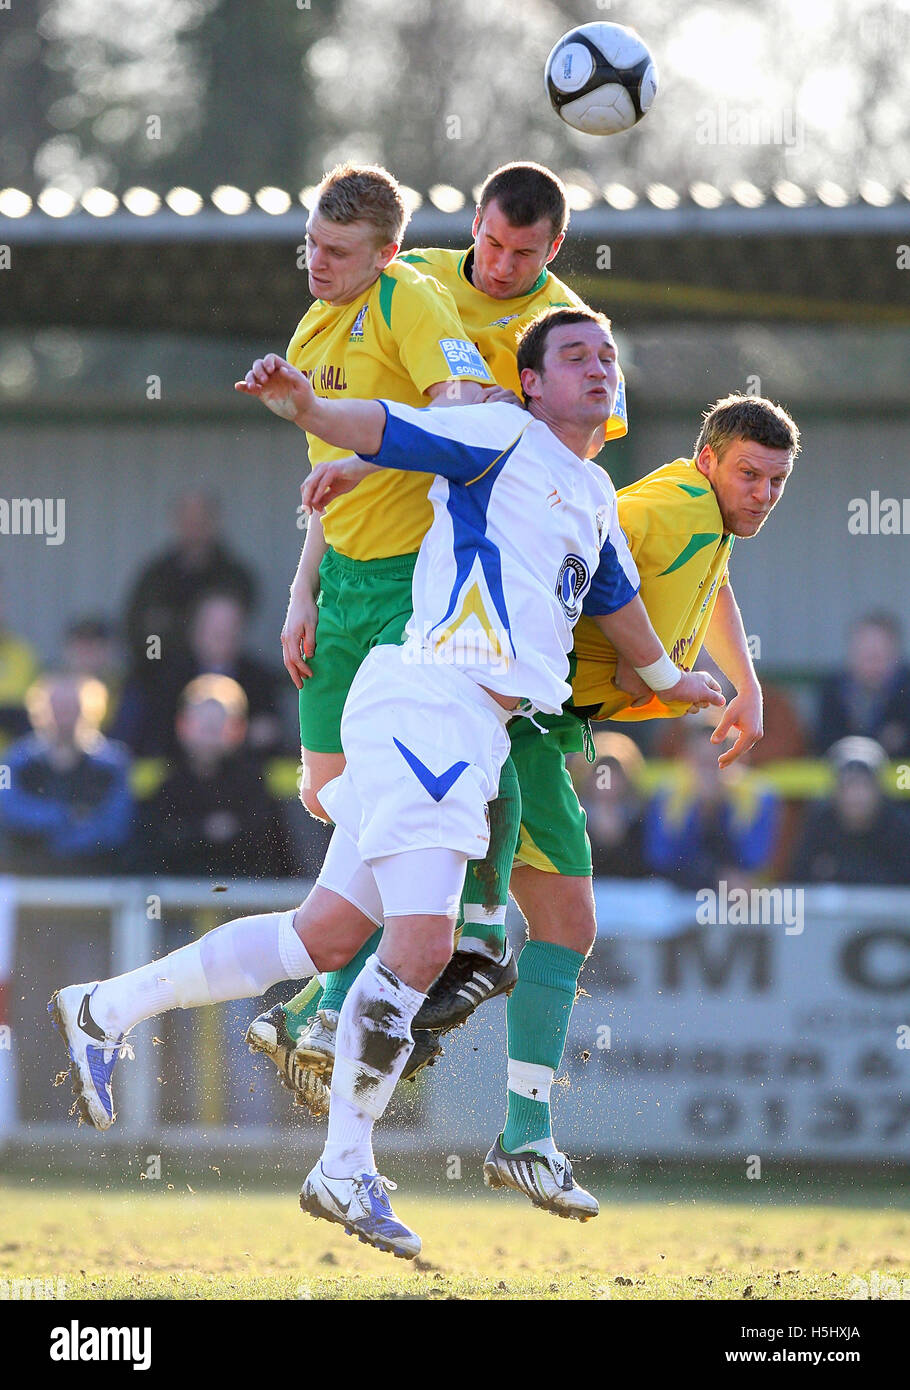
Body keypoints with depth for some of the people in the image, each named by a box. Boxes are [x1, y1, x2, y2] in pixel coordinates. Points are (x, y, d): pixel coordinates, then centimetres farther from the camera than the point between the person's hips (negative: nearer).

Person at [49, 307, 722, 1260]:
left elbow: (614, 594, 38)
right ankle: (346, 1168, -8)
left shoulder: (596, 495, 23)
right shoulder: (504, 436, -1)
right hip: (427, 704, -9)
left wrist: (664, 679, 53)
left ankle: (104, 1012, 15)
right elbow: (384, 429, -12)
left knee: (326, 936, 7)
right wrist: (308, 410, -32)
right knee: (420, 943, -15)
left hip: (474, 732, 9)